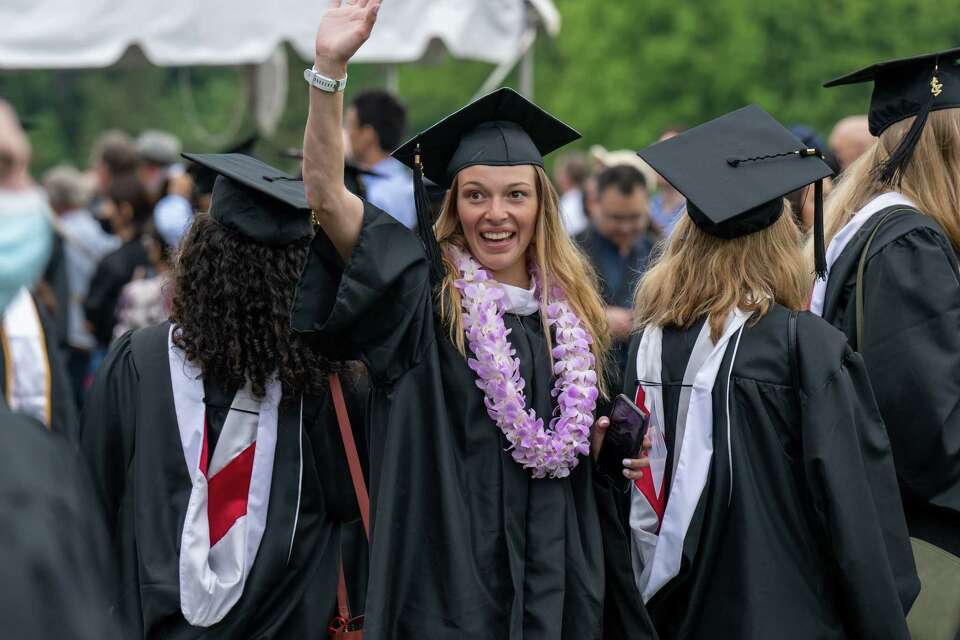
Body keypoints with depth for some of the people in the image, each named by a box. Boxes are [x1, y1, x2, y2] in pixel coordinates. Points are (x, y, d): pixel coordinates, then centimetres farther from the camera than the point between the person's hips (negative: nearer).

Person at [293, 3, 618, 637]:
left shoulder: (570, 310, 10)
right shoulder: (423, 294, -3)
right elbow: (326, 194, -17)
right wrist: (329, 69, -27)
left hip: (551, 584, 4)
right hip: (446, 582, -4)